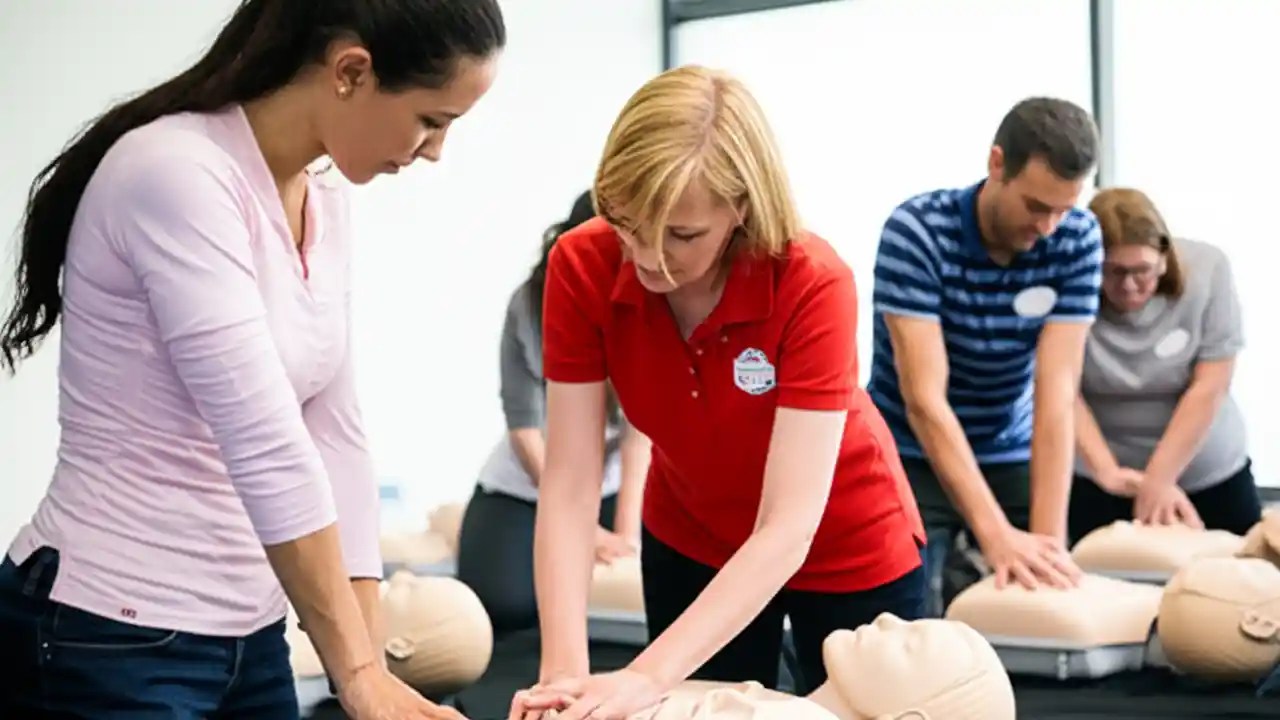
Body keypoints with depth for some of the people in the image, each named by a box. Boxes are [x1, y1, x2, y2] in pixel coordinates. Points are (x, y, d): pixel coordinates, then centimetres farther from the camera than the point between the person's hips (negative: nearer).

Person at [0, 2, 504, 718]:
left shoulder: (324, 200, 5)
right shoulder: (176, 175, -21)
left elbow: (335, 435, 6)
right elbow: (268, 449, -25)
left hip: (246, 637, 8)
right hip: (106, 641, -8)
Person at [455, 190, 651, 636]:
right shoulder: (529, 305, -14)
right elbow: (524, 426, -15)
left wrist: (627, 532, -26)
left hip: (613, 484, 1)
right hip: (526, 484, -1)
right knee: (504, 604, -21)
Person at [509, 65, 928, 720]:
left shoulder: (812, 284, -33)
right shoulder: (582, 268, -24)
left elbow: (788, 528, -36)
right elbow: (569, 490, -23)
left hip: (845, 548, -2)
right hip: (690, 543, 3)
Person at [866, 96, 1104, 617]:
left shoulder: (1078, 238, -14)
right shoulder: (916, 231, -23)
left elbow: (1056, 393, -18)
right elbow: (925, 400, -28)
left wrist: (1048, 536, -27)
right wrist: (997, 536, -36)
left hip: (1011, 457, 3)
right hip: (911, 459, -3)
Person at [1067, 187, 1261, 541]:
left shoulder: (1206, 269, -15)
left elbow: (1209, 389, -16)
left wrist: (1159, 479, -20)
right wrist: (1106, 471, -32)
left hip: (1211, 475, 1)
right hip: (1100, 484, -1)